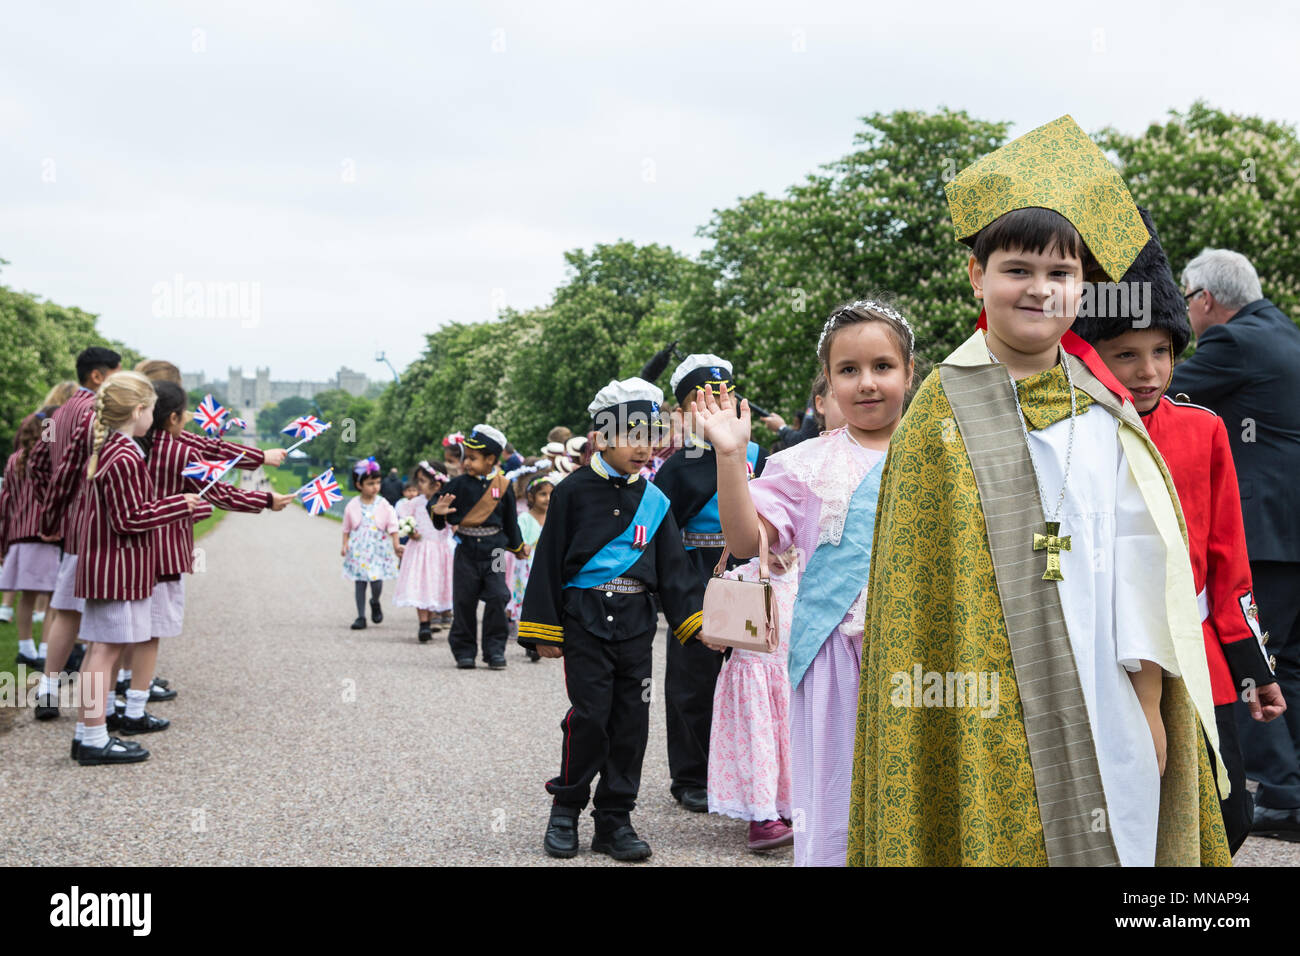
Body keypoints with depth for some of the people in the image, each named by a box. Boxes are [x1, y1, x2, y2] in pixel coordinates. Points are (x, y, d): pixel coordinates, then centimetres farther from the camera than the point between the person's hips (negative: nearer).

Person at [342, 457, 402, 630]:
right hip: (358, 549, 1)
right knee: (359, 583, 2)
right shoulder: (352, 506, 1)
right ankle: (361, 617, 10)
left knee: (376, 582, -9)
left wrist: (396, 545, -9)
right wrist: (345, 545, 0)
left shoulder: (384, 505, -2)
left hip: (378, 549, -1)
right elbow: (347, 528, 10)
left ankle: (375, 603, 25)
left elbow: (392, 527, -1)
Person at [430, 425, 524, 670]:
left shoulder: (503, 486, 1)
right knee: (464, 601, 4)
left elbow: (510, 519, 13)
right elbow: (438, 514, 2)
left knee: (497, 597, -10)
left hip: (493, 550, 0)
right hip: (466, 550, 0)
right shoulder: (460, 484, -1)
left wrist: (517, 546, 22)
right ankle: (464, 651, 16)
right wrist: (438, 511, -21)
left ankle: (495, 650, 1)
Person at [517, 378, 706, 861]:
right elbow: (549, 561, -2)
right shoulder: (574, 491, -2)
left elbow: (673, 567, 9)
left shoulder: (654, 501, 8)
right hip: (585, 617, -4)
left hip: (635, 622, 4)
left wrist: (697, 621, -3)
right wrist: (544, 630, -5)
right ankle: (565, 811, 11)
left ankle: (614, 819, 16)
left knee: (632, 719, 5)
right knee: (589, 714, -8)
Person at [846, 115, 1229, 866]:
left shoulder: (1104, 411, 8)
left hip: (1102, 702, 3)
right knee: (995, 838, 1)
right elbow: (916, 575, -2)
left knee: (1110, 839, 6)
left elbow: (1141, 558, 5)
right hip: (987, 712, -3)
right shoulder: (945, 408, 0)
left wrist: (1149, 703, -1)